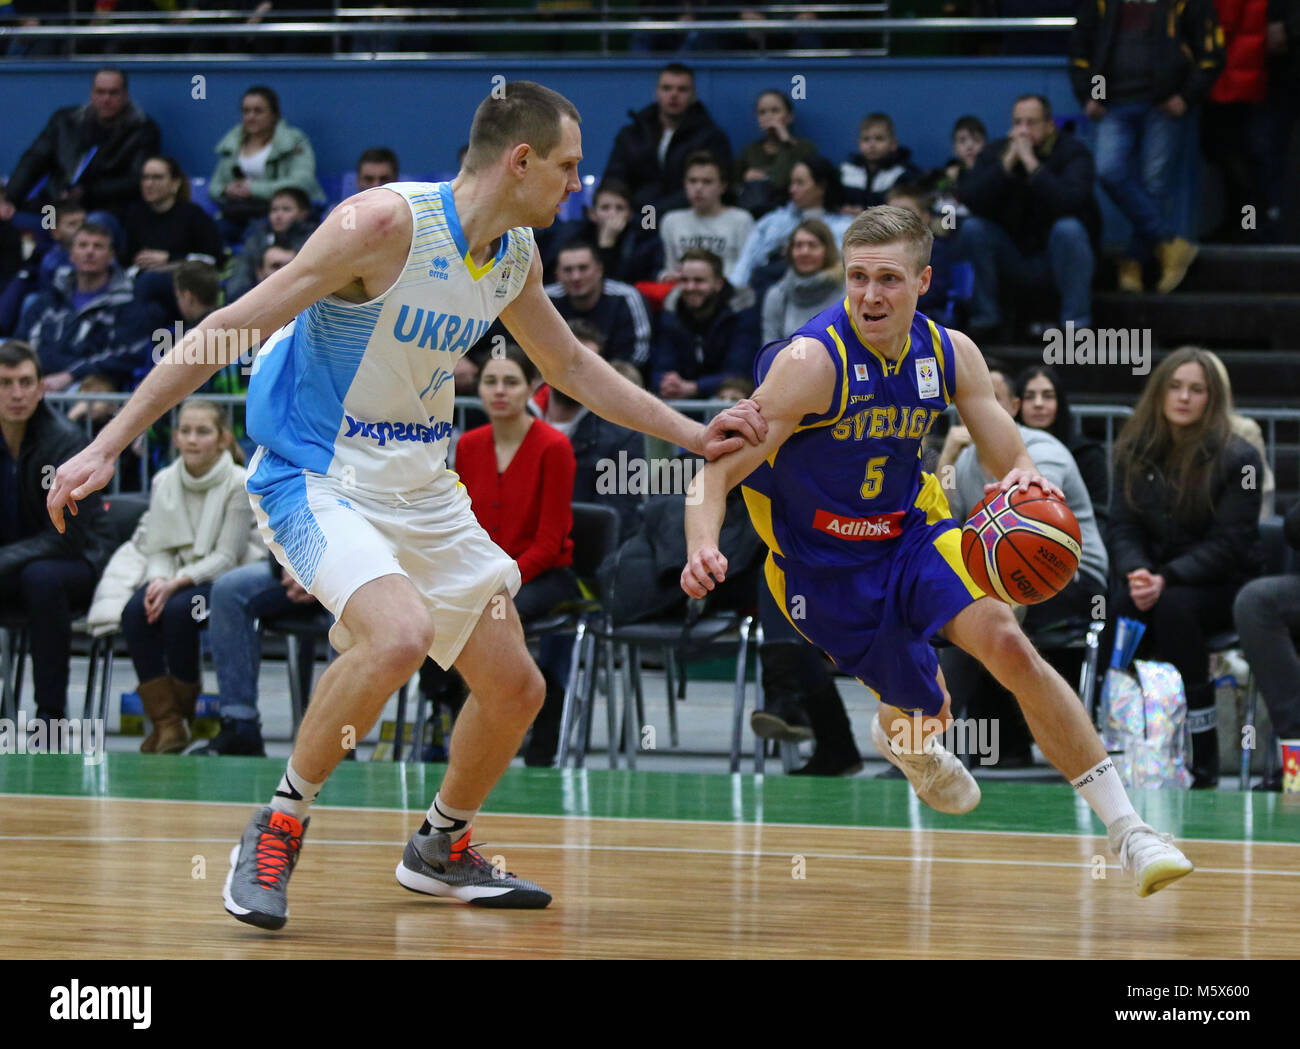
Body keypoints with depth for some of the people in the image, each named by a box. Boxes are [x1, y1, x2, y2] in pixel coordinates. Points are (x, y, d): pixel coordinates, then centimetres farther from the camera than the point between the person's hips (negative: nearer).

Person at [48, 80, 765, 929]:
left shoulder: (516, 256, 3)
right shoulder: (388, 224, -22)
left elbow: (573, 366, 23)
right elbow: (229, 329, -21)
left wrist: (693, 435, 17)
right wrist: (107, 447, -23)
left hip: (421, 491, 8)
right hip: (316, 478, -8)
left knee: (515, 688, 9)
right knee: (399, 634, -33)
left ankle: (442, 851, 34)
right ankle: (277, 832, -15)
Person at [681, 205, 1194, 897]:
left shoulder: (950, 355, -7)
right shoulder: (812, 361, -23)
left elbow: (1014, 463, -2)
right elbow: (720, 470, -26)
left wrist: (1024, 479, -28)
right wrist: (703, 547, -46)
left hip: (912, 534, 3)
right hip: (826, 570, -3)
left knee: (1006, 643, -22)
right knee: (927, 713, 6)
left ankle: (1127, 831, -21)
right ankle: (897, 729, 49)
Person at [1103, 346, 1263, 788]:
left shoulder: (1238, 459, -8)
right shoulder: (1135, 453, 6)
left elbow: (1228, 544, -14)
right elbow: (1123, 527, 2)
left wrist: (1167, 579, -28)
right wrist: (1137, 573, -22)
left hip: (1220, 586, -3)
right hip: (1154, 576, 3)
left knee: (1175, 604, -35)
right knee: (1122, 601, -31)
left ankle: (1202, 765, -30)